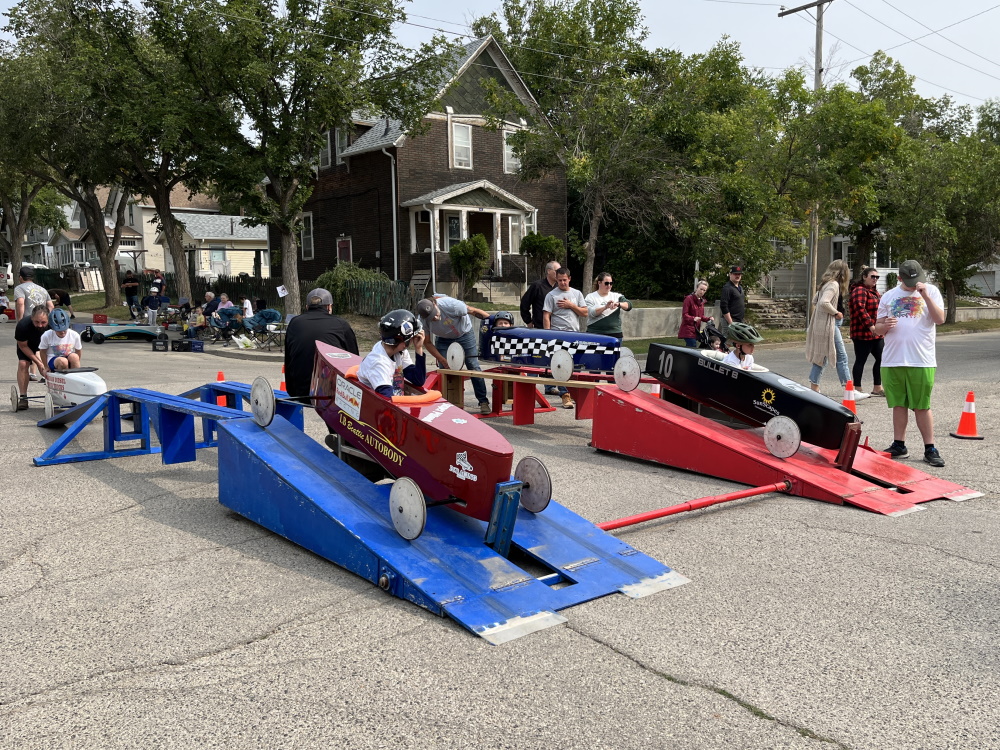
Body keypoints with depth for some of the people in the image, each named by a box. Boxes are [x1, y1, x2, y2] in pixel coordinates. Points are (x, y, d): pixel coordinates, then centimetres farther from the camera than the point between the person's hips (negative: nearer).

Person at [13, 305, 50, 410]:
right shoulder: (22, 325, -37)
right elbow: (23, 346, -22)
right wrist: (38, 362, -27)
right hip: (27, 343, -1)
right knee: (23, 364, -18)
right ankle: (23, 398, -14)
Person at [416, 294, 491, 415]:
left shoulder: (451, 305, -36)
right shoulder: (422, 321, -25)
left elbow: (474, 311, -21)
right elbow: (427, 343, -12)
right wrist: (443, 360, -18)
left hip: (464, 333, -2)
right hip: (443, 339, 2)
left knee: (474, 367, -7)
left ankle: (483, 402, -1)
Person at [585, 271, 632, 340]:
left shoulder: (617, 296, 12)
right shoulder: (590, 297, 5)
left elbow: (629, 305, -2)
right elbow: (591, 313, -10)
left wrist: (618, 304, -23)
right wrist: (605, 307, -25)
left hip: (615, 335, 2)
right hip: (595, 335, -2)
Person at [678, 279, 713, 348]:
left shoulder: (701, 301, 16)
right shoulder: (689, 299, -8)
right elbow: (684, 315, -13)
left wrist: (709, 319, 2)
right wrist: (693, 318, -31)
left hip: (696, 330, 7)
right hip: (688, 331, -7)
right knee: (694, 349, -17)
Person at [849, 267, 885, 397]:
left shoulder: (874, 291, 21)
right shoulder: (860, 290, -11)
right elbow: (859, 308, -24)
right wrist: (870, 325, -29)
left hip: (876, 334, 10)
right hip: (863, 333, -10)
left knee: (881, 359, 9)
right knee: (861, 360, -3)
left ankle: (877, 388, 18)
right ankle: (857, 389, 3)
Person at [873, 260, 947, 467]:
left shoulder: (931, 291, 4)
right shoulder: (888, 297, 10)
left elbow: (940, 319, -9)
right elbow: (878, 330, 12)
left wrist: (925, 296, -16)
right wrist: (885, 325, -11)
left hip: (921, 360, -3)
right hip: (892, 360, 3)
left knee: (922, 406, 1)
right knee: (899, 404, 9)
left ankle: (930, 449, 8)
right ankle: (899, 445, 17)